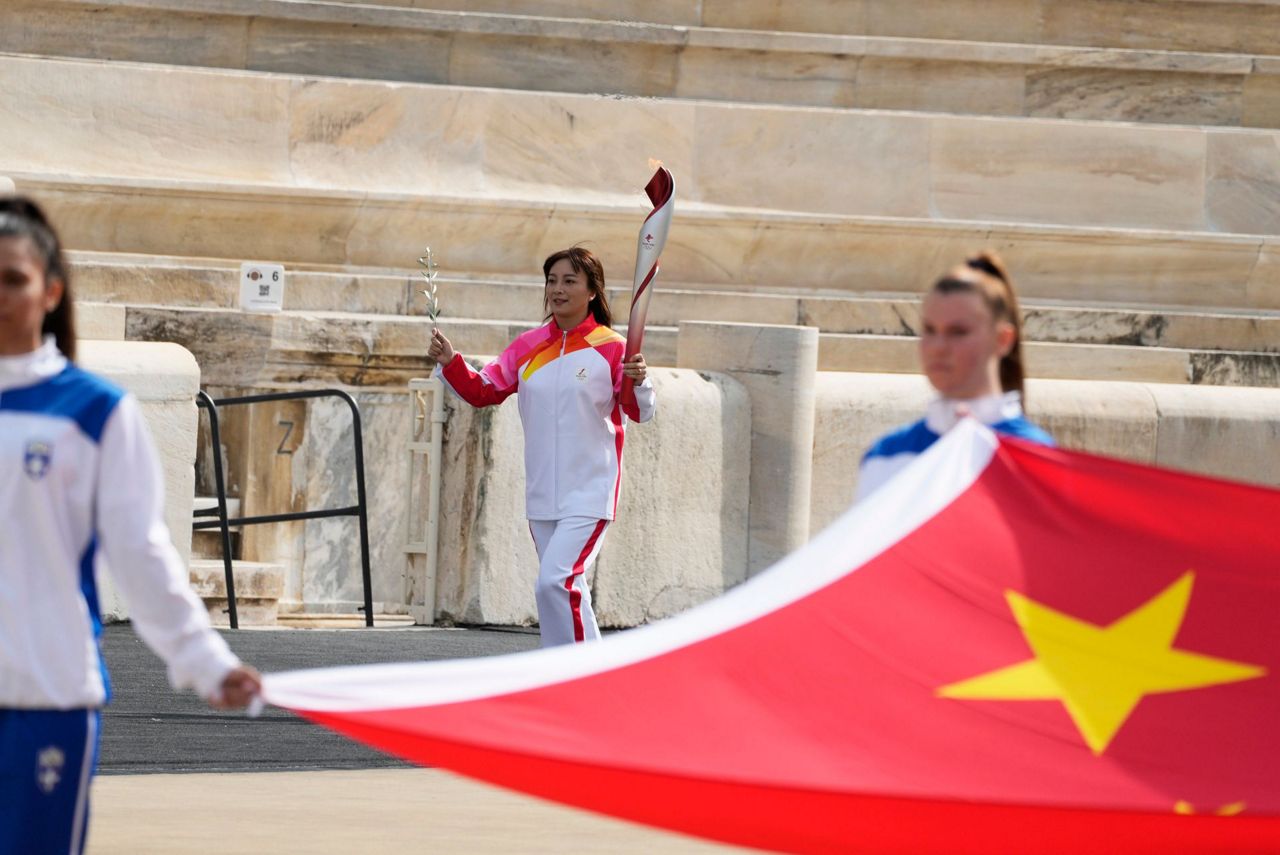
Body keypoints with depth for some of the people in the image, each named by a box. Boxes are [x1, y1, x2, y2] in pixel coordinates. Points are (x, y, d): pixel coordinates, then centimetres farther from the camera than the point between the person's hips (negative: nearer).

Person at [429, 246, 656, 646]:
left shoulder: (610, 348, -7)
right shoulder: (528, 348, 8)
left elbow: (642, 413, -9)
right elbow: (483, 391, 10)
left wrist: (639, 383, -30)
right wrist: (449, 362, -6)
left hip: (589, 493, -7)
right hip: (543, 494, 7)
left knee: (554, 581, -20)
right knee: (567, 591, 13)